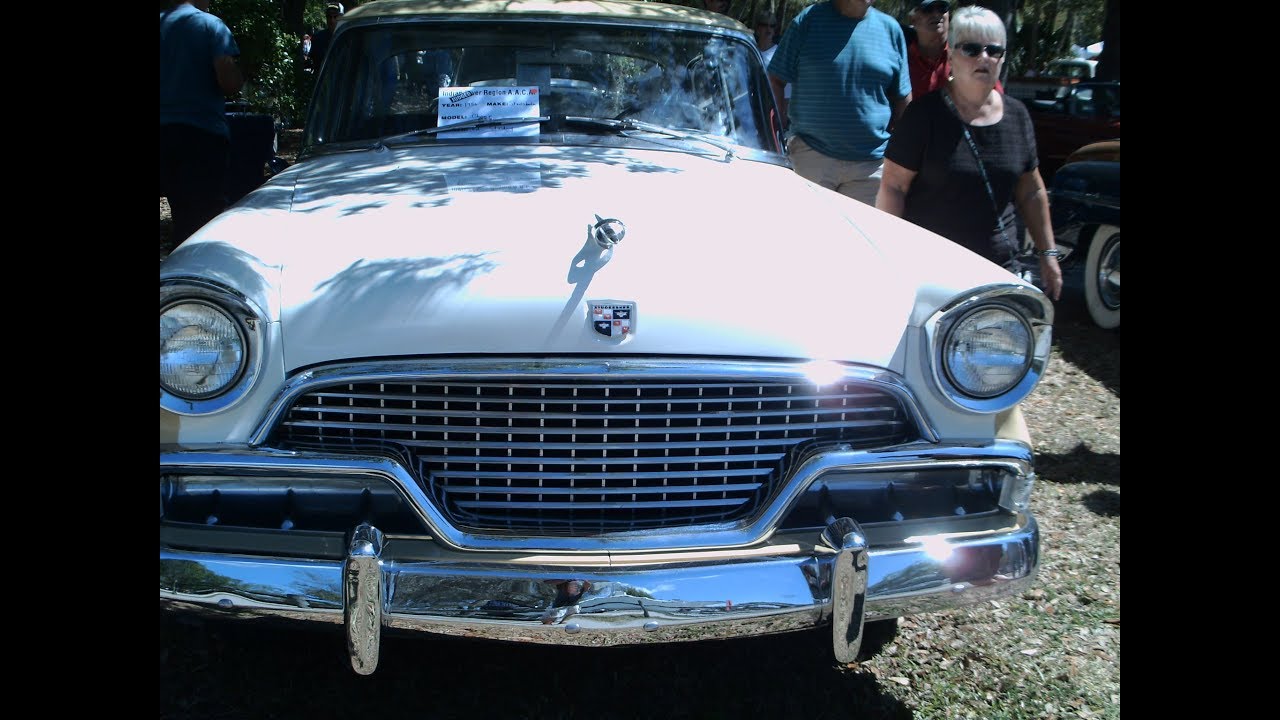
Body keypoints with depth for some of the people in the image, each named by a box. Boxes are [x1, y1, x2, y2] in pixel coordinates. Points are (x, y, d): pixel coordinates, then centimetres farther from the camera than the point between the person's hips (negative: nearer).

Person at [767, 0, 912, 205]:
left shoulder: (890, 28, 8)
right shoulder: (808, 20, 0)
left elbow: (902, 98, 12)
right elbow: (776, 81, 2)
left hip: (872, 162, 2)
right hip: (811, 156, -2)